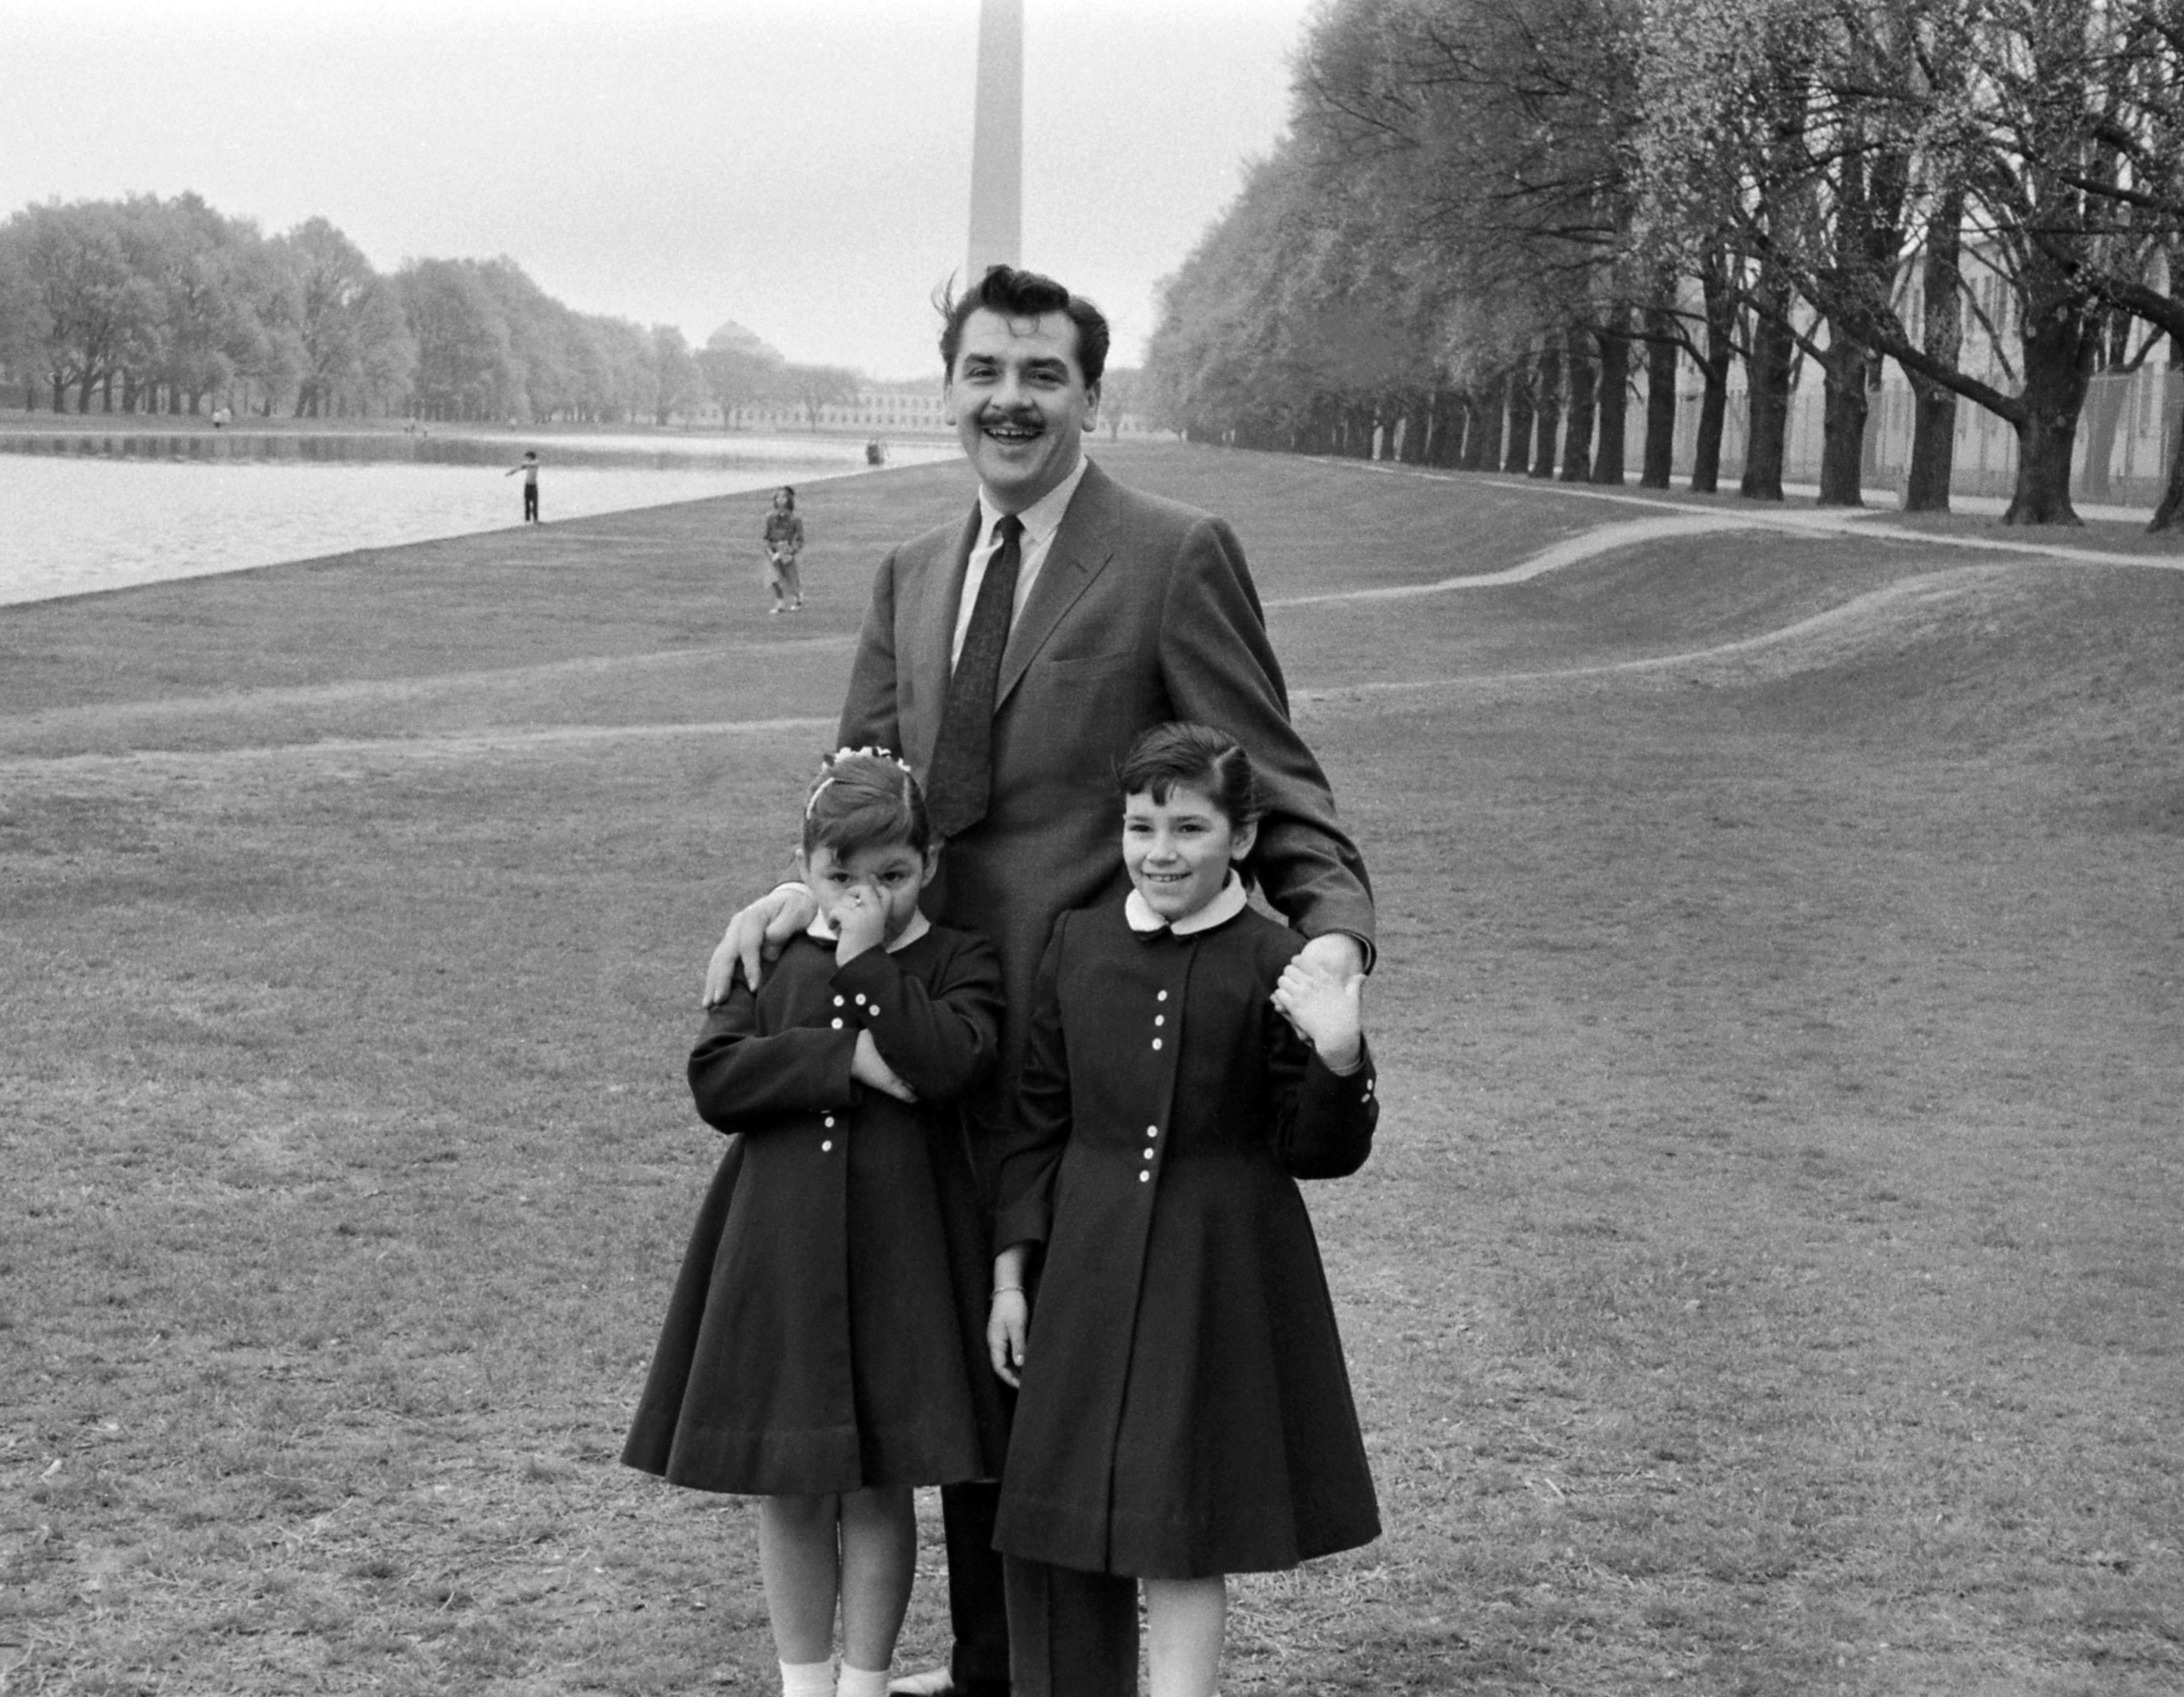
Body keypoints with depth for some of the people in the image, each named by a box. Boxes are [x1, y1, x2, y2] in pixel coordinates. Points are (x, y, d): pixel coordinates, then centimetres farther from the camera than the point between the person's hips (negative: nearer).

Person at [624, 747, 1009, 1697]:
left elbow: (949, 1061, -20)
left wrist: (869, 958, -16)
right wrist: (850, 1061, -16)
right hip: (778, 1250, 2)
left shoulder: (959, 964, -1)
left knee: (879, 1485, 5)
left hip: (899, 1248, -2)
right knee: (786, 1489, 9)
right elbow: (715, 1080, -8)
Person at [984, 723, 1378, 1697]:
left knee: (1182, 1522, 2)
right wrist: (1010, 1274, 6)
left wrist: (1339, 1059, -24)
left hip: (1222, 1275, -3)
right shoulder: (1076, 944, 2)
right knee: (1094, 1509, 12)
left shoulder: (1275, 968, -8)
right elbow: (1037, 1121, 7)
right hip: (1090, 1264, 4)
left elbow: (1317, 1152, -5)